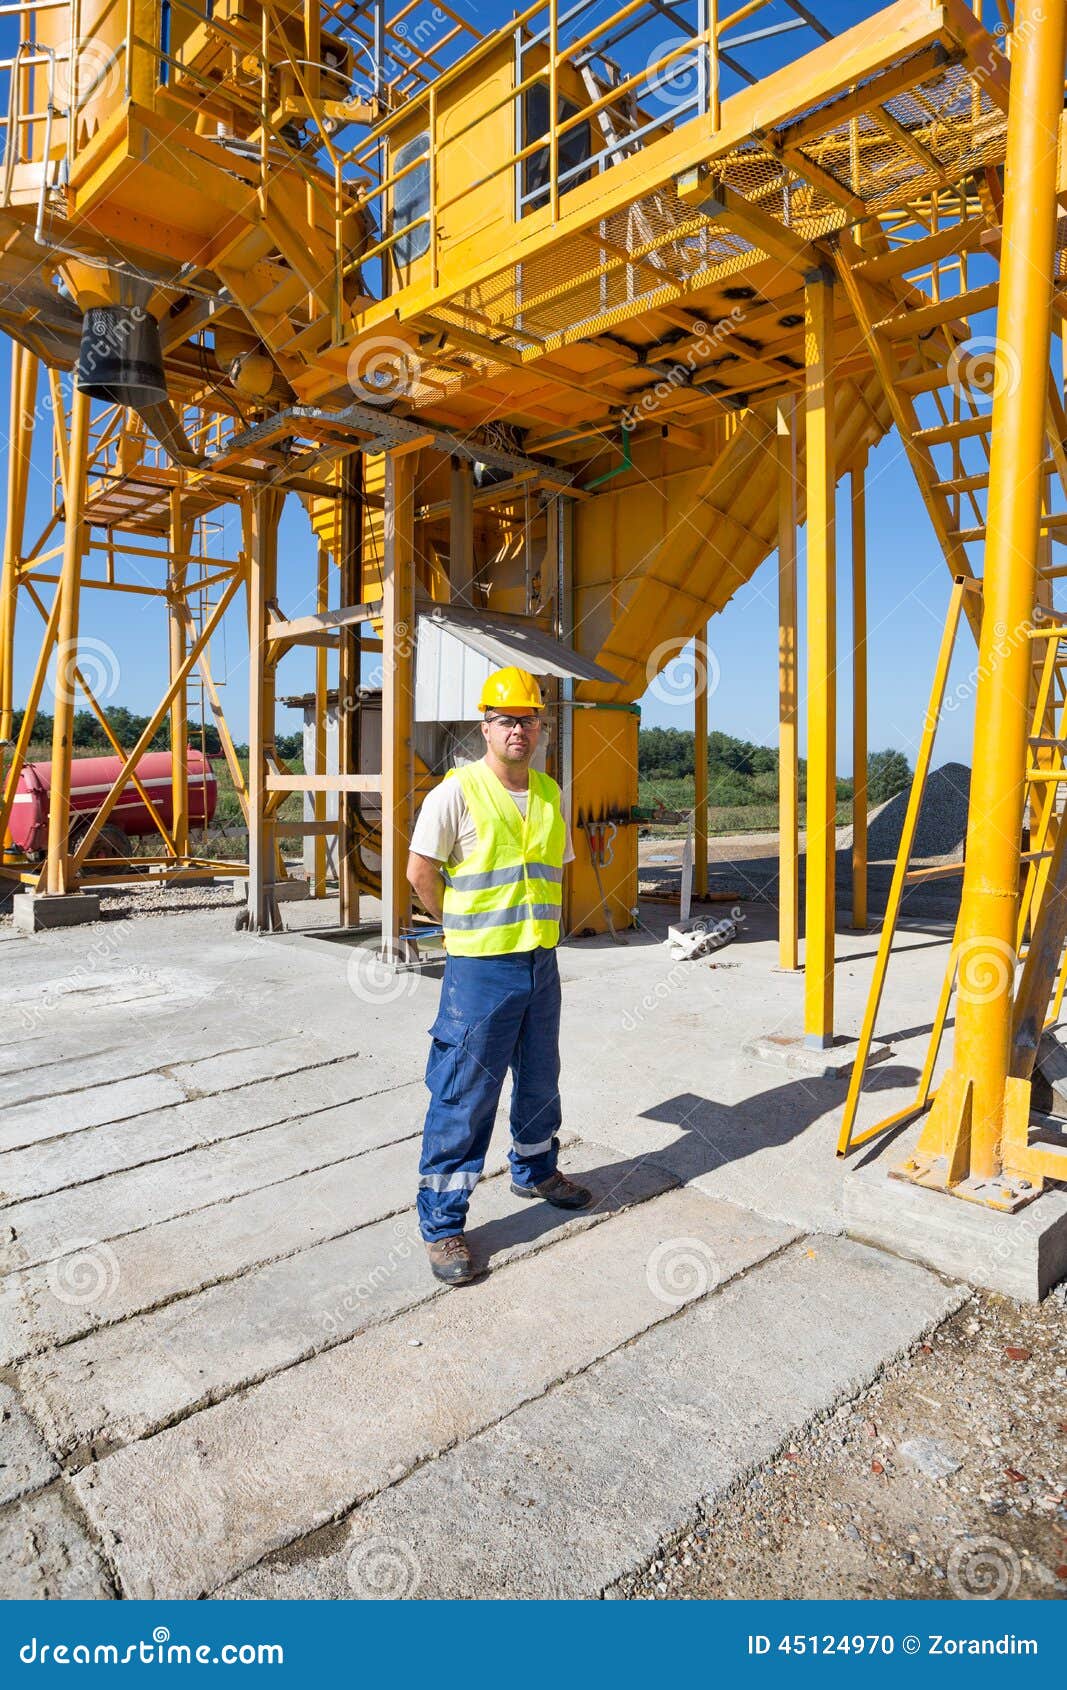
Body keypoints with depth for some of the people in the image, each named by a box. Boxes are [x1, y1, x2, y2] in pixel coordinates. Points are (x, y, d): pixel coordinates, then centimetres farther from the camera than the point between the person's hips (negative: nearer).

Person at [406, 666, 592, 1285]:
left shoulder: (550, 793, 8)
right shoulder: (457, 791, -11)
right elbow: (421, 869, -7)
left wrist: (540, 926, 14)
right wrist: (462, 927, 3)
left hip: (542, 962, 6)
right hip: (481, 967, -6)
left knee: (540, 1081, 21)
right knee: (465, 1095, 0)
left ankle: (536, 1171, 45)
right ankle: (442, 1222, 14)